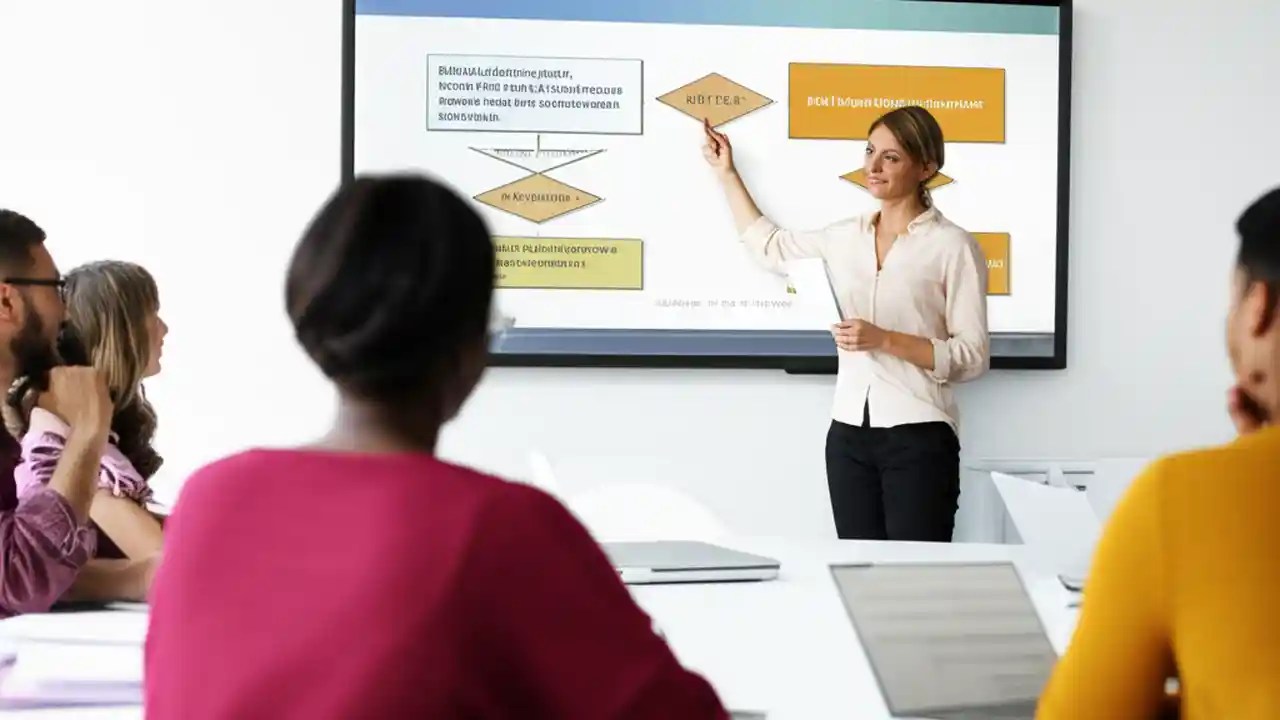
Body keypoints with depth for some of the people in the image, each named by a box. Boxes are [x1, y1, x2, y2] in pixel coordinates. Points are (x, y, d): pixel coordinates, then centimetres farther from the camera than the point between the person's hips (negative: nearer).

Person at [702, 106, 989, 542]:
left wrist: (884, 340, -17)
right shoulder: (847, 237, 11)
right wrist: (727, 174, 30)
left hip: (918, 438, -5)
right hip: (849, 434, 5)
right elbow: (769, 248, 28)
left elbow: (973, 357, -8)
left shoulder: (952, 246, -5)